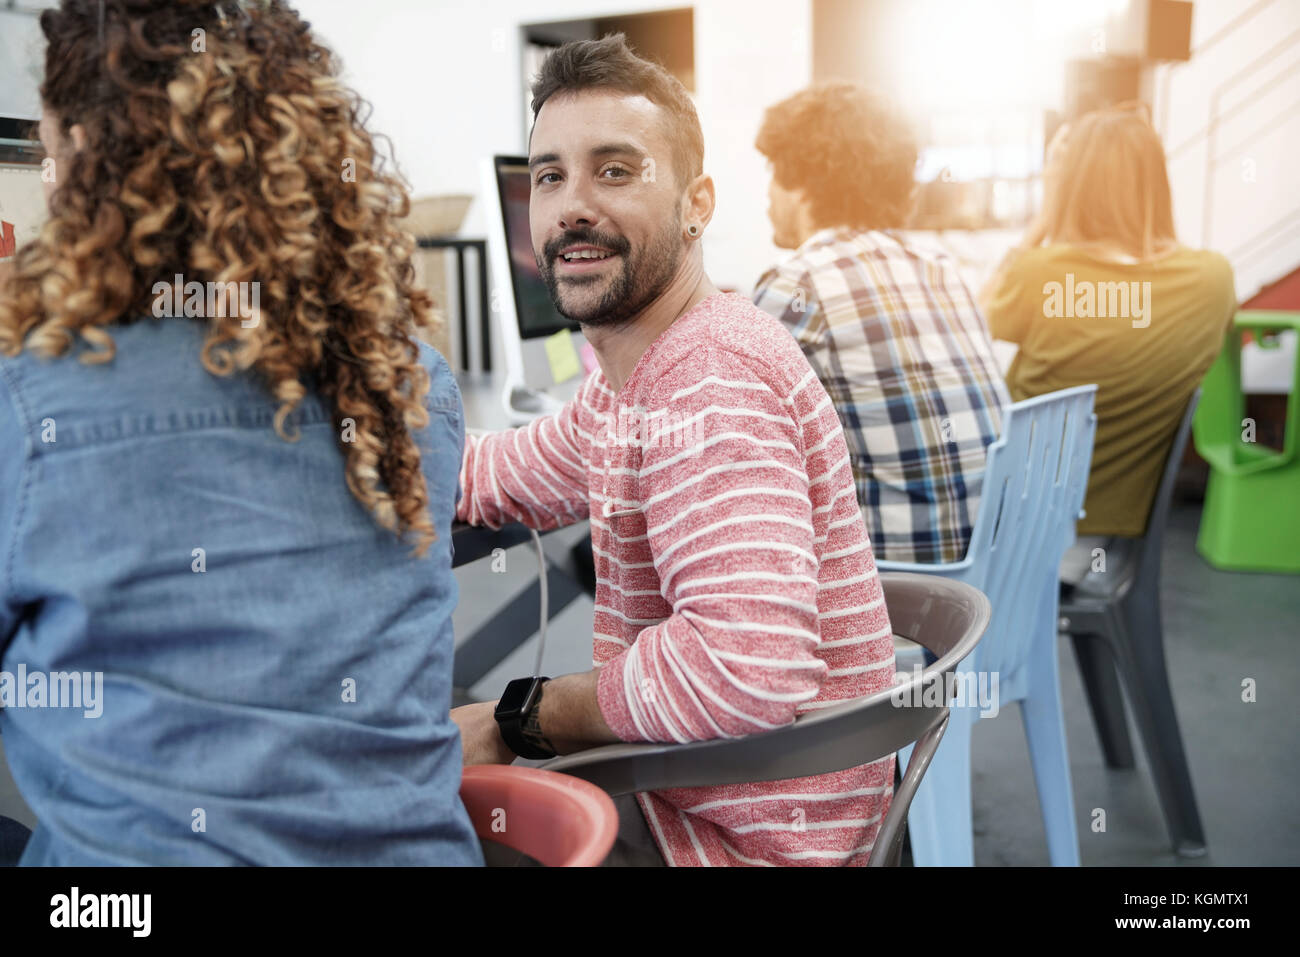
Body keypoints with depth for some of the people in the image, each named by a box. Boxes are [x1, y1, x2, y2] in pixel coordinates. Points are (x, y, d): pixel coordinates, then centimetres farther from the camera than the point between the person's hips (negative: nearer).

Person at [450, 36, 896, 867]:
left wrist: (524, 720, -23)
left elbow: (748, 666, -39)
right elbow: (509, 477, 20)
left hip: (752, 839, -9)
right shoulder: (632, 372, 6)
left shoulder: (707, 380, -28)